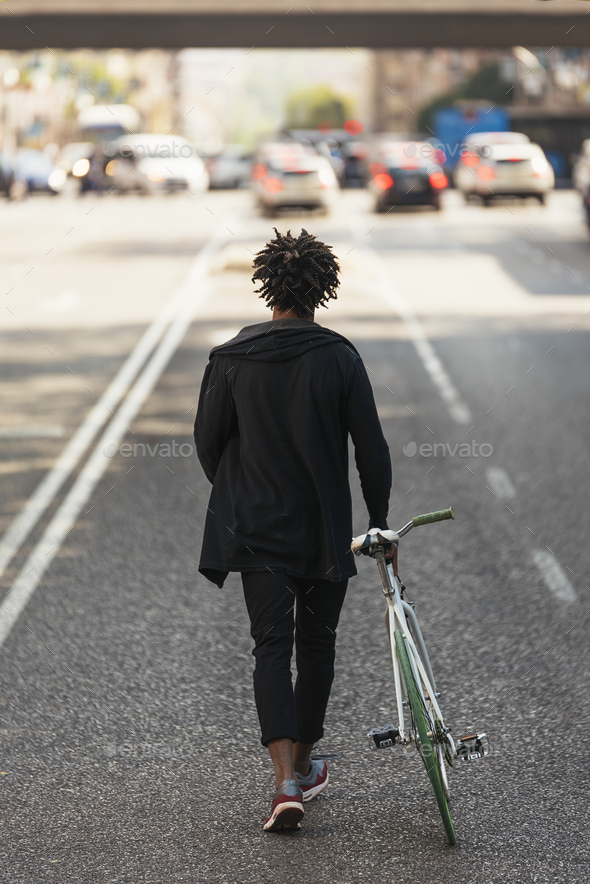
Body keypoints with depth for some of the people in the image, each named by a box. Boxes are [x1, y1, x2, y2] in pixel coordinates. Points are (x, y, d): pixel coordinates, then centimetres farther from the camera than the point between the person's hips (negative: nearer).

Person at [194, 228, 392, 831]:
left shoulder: (232, 358, -5)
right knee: (317, 644, 16)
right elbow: (371, 447, -6)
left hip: (256, 530, 0)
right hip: (325, 531, 0)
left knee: (272, 648, 0)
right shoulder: (339, 358, -8)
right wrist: (378, 518, 7)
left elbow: (208, 441, 1)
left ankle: (286, 784, -14)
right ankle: (304, 765, 30)